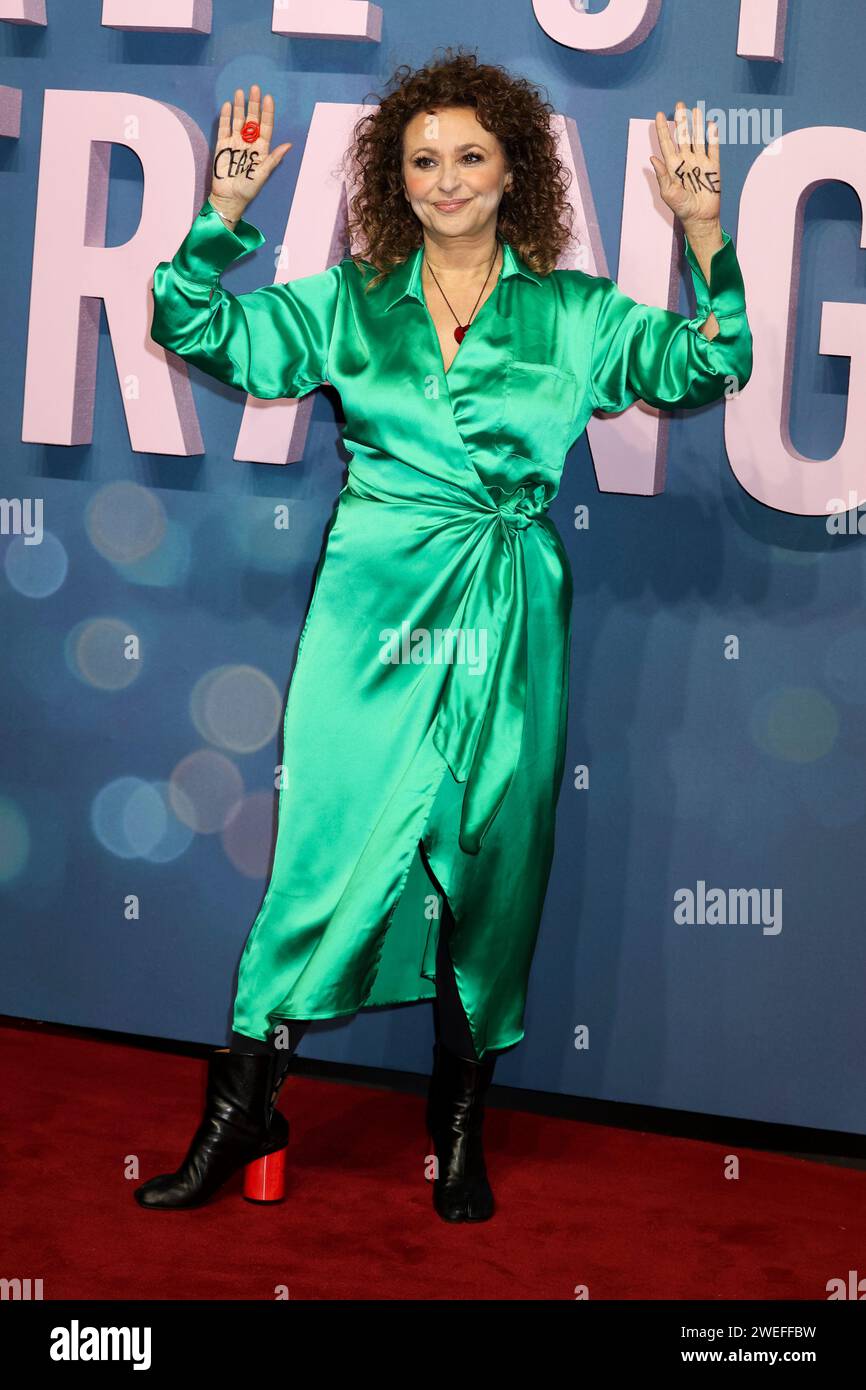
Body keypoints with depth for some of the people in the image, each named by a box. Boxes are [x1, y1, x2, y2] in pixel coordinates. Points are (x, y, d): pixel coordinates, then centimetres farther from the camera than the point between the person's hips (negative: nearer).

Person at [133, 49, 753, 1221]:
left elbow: (707, 364, 0)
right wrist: (225, 212, -8)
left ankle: (462, 1128, 20)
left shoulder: (573, 314, 8)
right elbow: (198, 331, 5)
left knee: (491, 860, 6)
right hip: (373, 600, 0)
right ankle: (244, 1111, 9)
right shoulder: (350, 303, 9)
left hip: (505, 616, 1)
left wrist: (703, 230, -12)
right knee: (330, 842, -3)